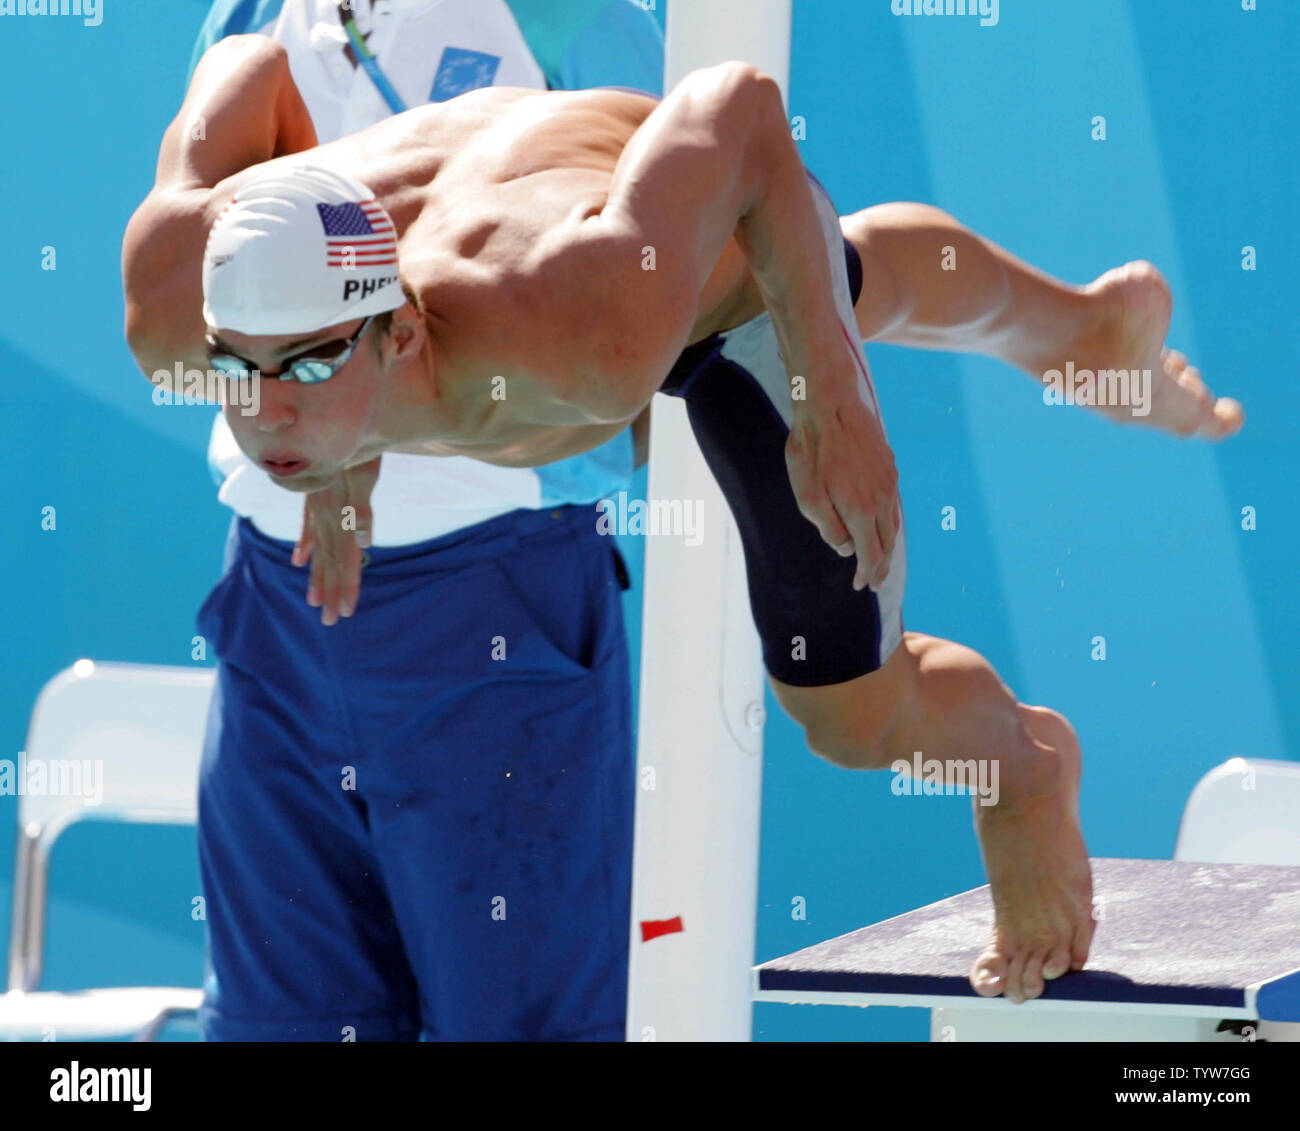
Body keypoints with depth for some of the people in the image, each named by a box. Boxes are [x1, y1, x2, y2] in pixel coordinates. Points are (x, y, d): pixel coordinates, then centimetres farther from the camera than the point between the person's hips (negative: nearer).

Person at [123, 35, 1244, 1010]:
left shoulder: (587, 349, -53)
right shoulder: (173, 303, -41)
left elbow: (738, 99, -38)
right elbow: (250, 65, -21)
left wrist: (835, 403, -32)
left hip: (741, 261, -5)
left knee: (854, 716, 5)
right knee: (874, 285, 37)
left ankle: (1026, 759, 43)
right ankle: (1088, 322, 71)